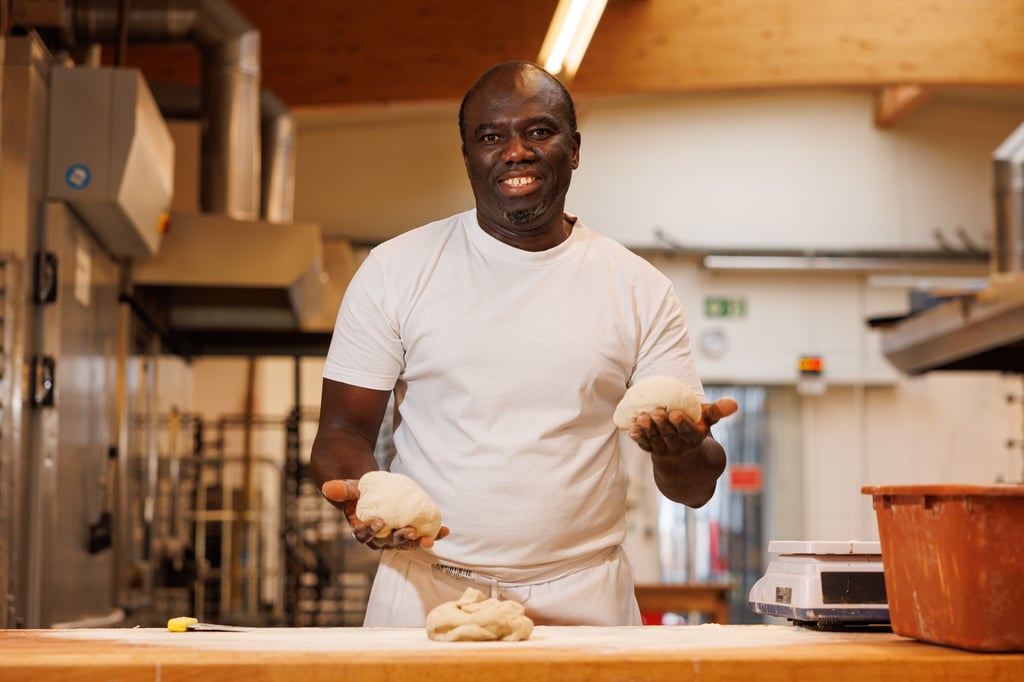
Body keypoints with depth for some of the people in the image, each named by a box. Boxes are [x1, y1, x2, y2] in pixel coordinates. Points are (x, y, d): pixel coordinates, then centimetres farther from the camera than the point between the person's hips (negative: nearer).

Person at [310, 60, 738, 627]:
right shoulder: (395, 269, 5)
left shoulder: (640, 289, 5)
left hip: (584, 601, 1)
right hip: (424, 594, -1)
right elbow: (342, 433, 6)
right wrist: (361, 495, -16)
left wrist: (680, 450, -19)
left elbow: (696, 486, 5)